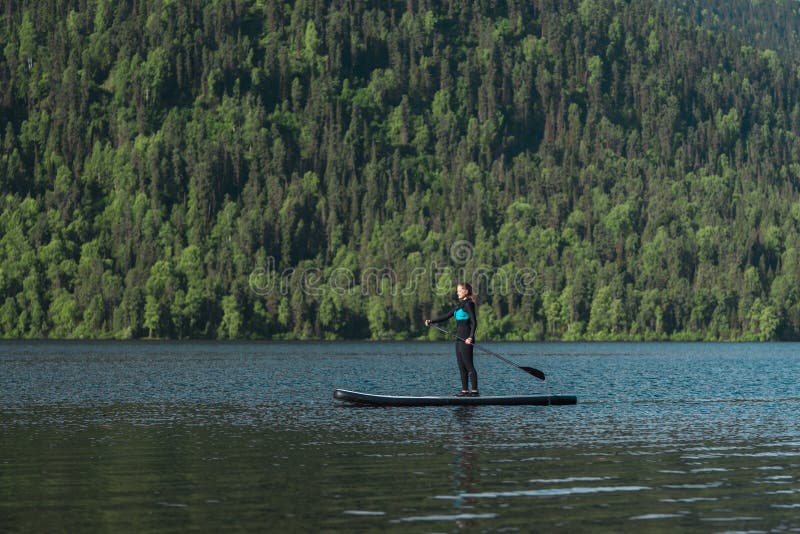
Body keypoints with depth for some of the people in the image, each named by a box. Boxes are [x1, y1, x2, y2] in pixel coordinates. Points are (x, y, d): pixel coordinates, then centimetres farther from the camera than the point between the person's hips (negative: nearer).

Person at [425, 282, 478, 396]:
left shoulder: (468, 304, -9)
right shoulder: (460, 305, 18)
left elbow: (474, 322, -16)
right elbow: (446, 316, 21)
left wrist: (470, 337, -27)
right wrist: (431, 321, 16)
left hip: (466, 339, -9)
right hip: (459, 339, 9)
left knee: (468, 365, -9)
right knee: (461, 366, 8)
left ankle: (474, 390, -8)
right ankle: (465, 390, 10)